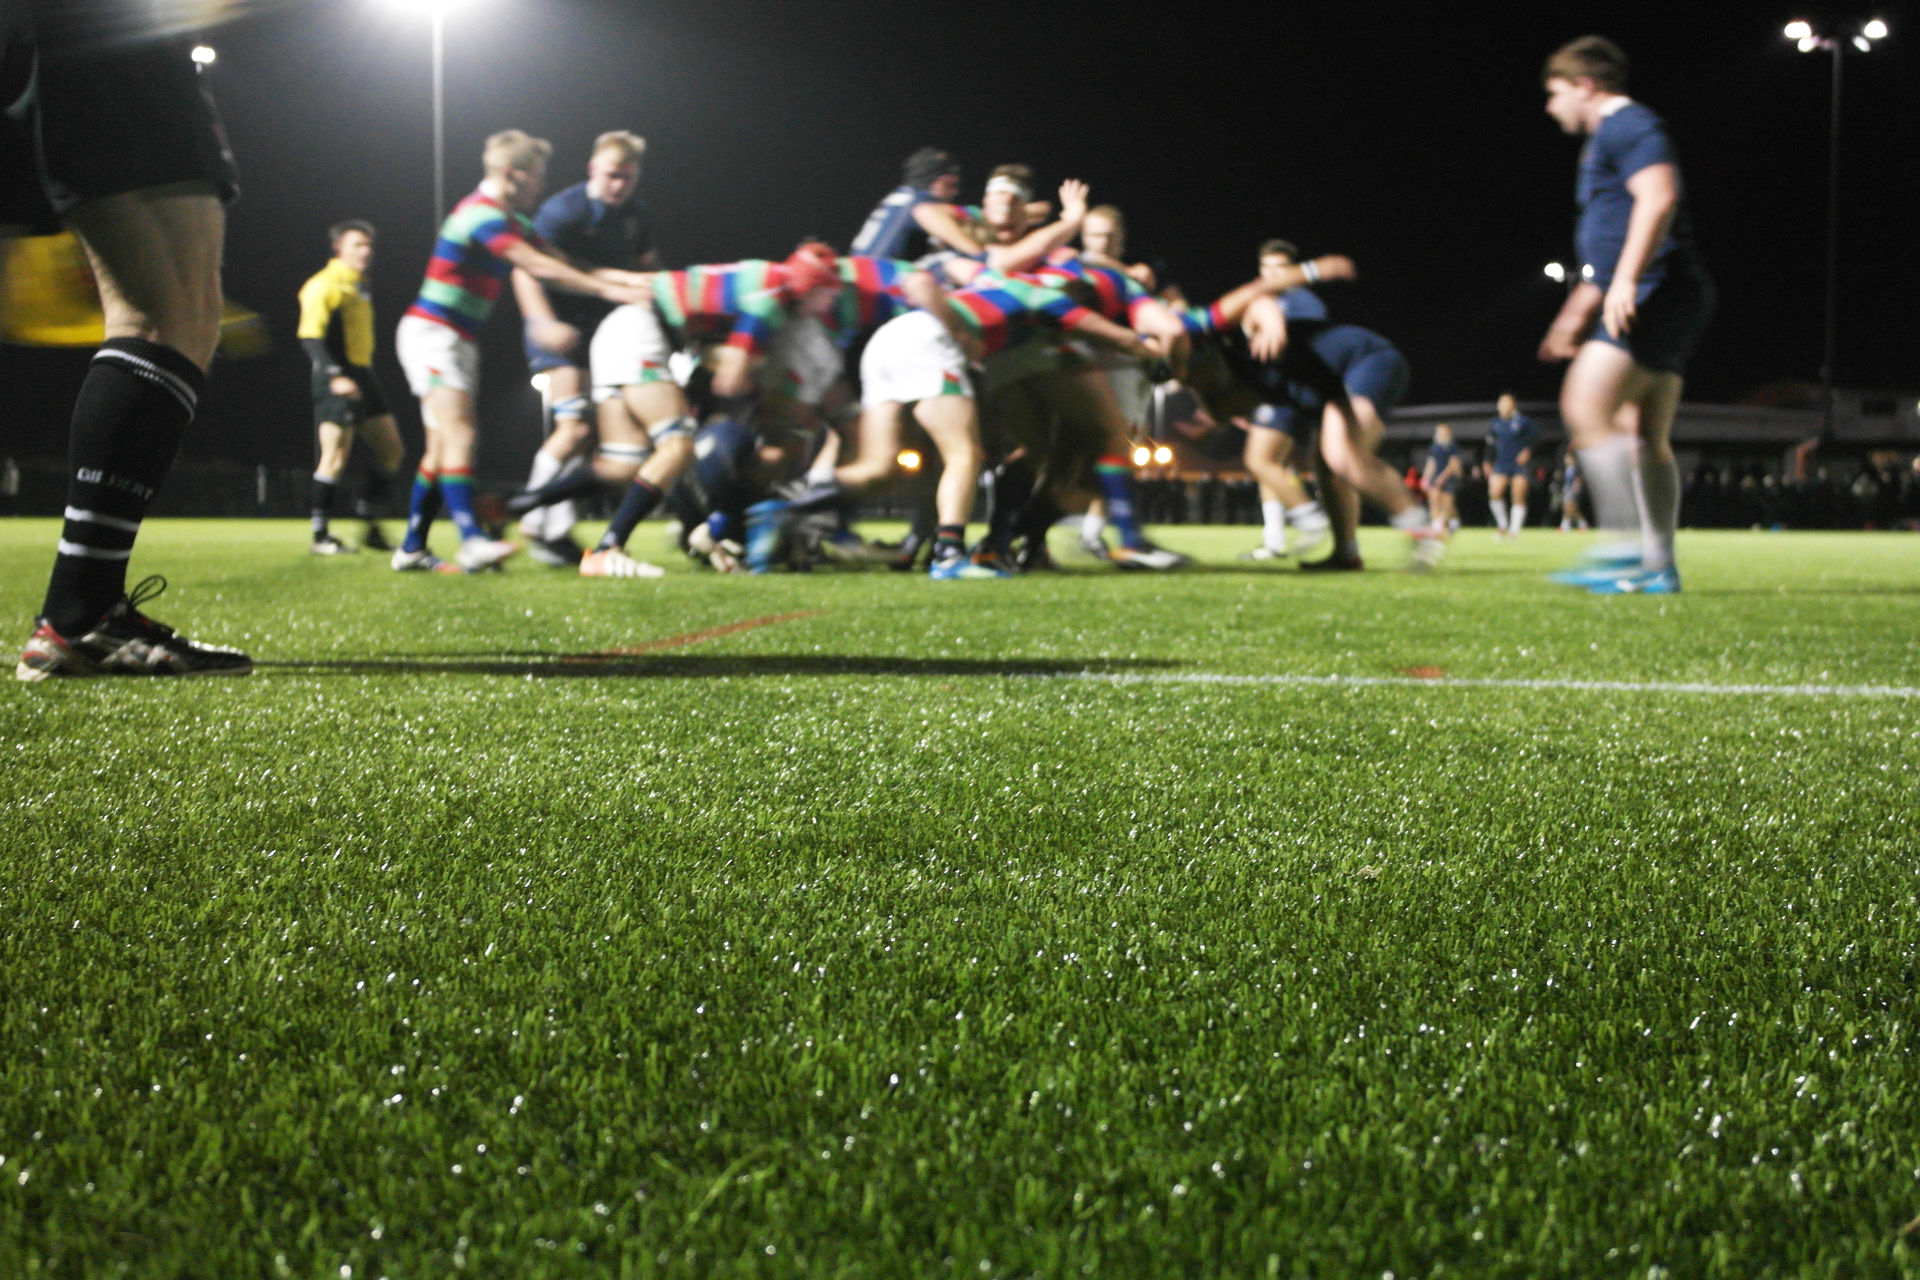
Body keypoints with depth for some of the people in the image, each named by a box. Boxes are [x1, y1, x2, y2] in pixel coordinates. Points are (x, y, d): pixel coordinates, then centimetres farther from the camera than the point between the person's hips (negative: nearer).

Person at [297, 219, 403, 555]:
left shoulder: (360, 287, 19)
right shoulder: (324, 285, -9)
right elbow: (310, 336, -19)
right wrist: (334, 376, -29)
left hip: (363, 377, 9)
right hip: (337, 380, -9)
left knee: (390, 448, 6)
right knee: (335, 456, -9)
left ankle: (372, 527, 12)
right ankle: (319, 536, -3)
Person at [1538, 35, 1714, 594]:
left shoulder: (1629, 126, -5)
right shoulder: (1605, 139, 27)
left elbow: (1659, 198, -22)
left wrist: (1625, 280, -29)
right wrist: (1576, 314, 34)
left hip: (1656, 295, -11)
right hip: (1656, 303, 11)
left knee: (1586, 406, -18)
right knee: (1644, 436, 7)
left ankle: (1624, 545, -22)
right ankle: (1658, 567, 7)